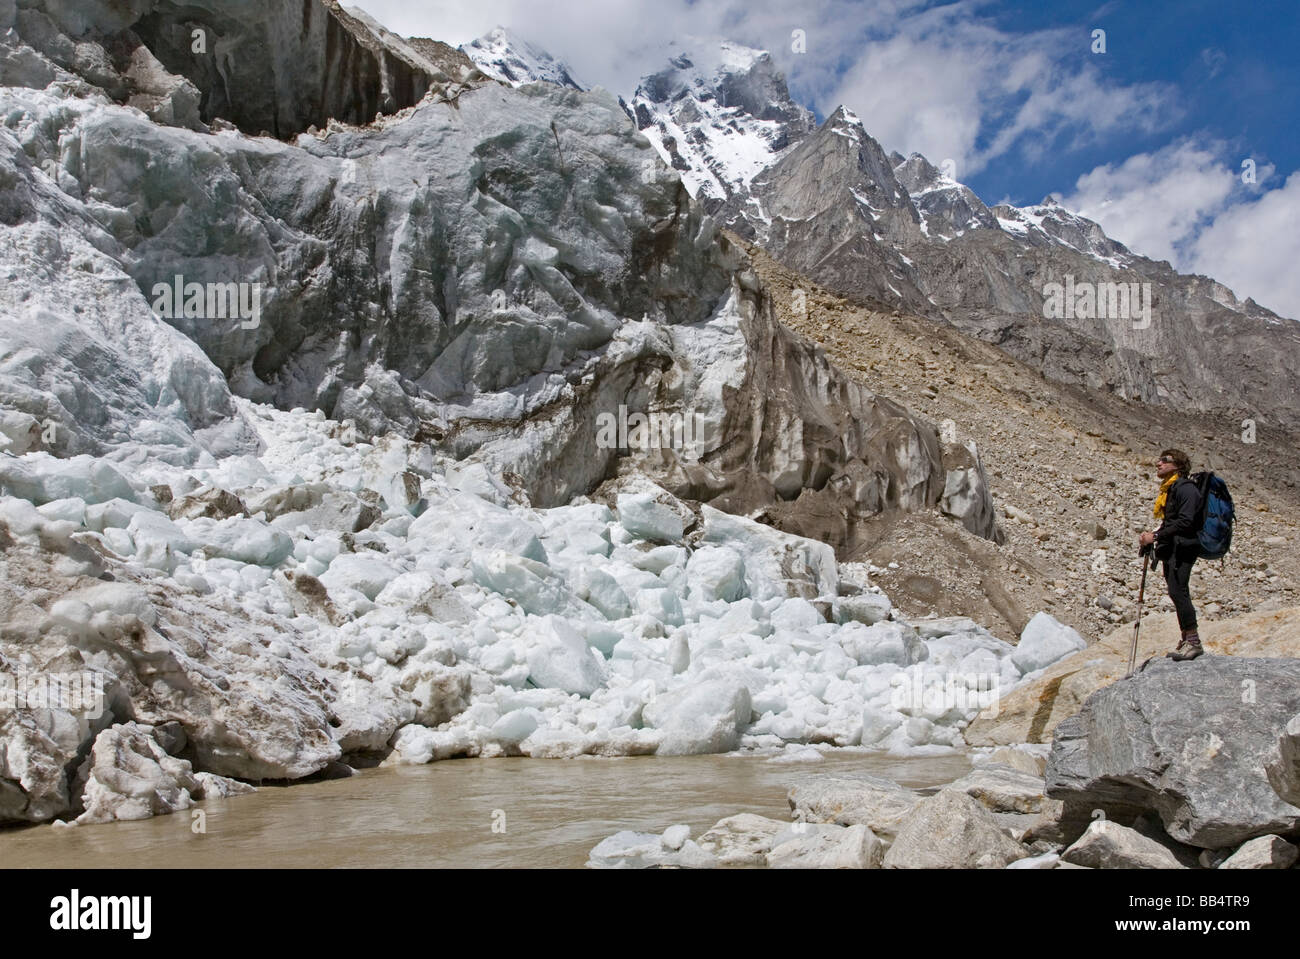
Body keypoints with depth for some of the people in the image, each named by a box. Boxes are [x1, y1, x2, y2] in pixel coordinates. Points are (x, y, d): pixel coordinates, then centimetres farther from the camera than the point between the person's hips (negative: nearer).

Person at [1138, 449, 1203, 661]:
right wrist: (1152, 537, 7)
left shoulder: (1186, 488, -10)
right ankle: (1186, 641, 13)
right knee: (1178, 593, 9)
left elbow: (1185, 522, -20)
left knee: (1177, 591, -17)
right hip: (1171, 550, 10)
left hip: (1182, 548, -10)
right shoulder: (1168, 490, 21)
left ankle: (1193, 641, -15)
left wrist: (1156, 536, -19)